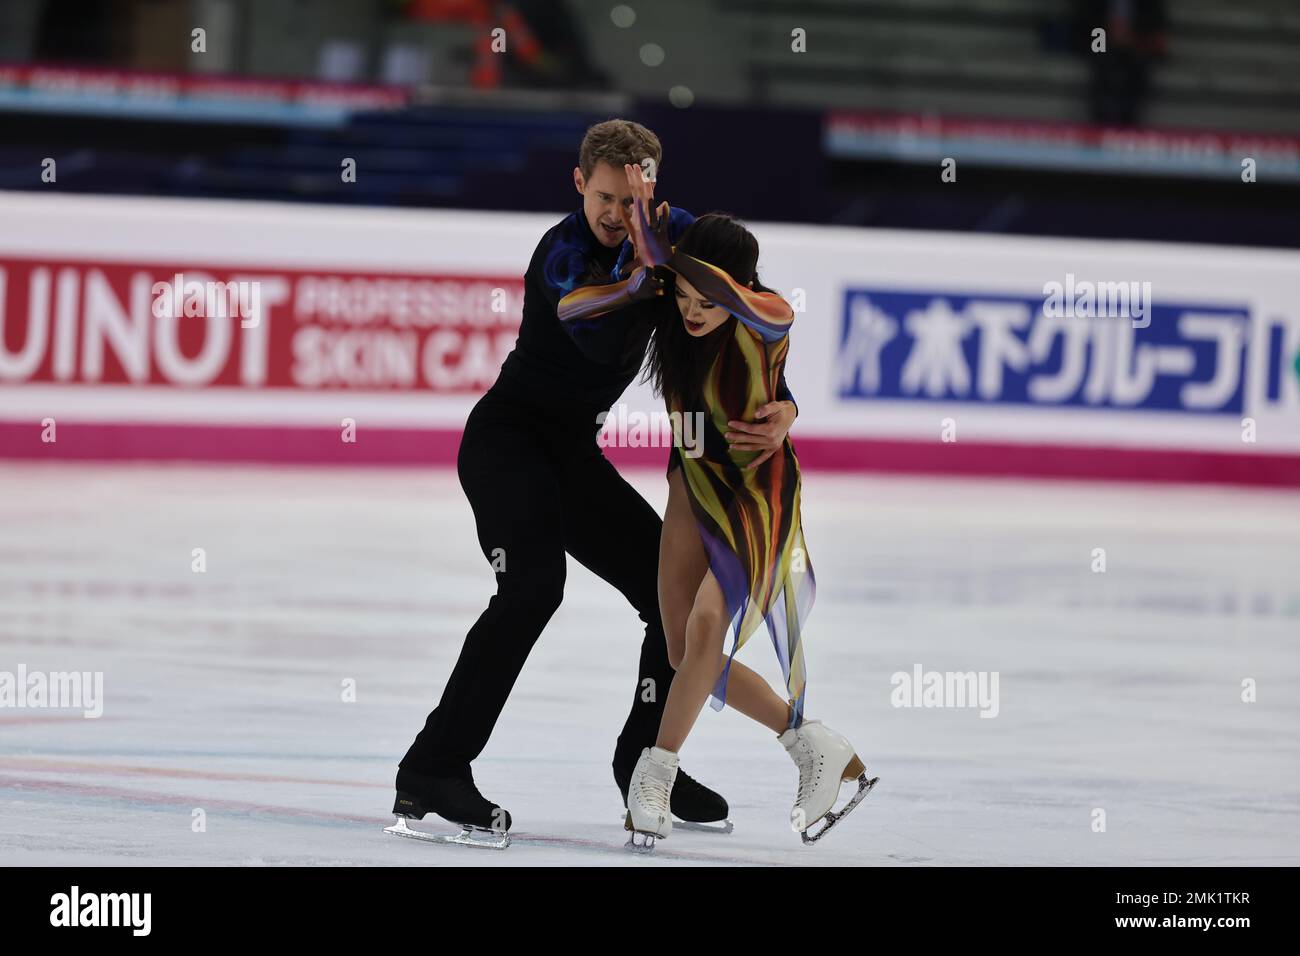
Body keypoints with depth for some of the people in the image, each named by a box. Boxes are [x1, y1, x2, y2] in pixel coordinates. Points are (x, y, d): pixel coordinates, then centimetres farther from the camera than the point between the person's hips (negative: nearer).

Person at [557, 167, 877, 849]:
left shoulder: (766, 320, -21)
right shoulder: (665, 310, -9)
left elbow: (734, 298, -44)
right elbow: (569, 309, -13)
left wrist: (659, 251, -35)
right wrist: (645, 278, -27)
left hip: (758, 493, -6)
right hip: (692, 487, 6)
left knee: (707, 624, -26)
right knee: (687, 655, 6)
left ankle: (655, 775, -18)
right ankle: (816, 749, 17)